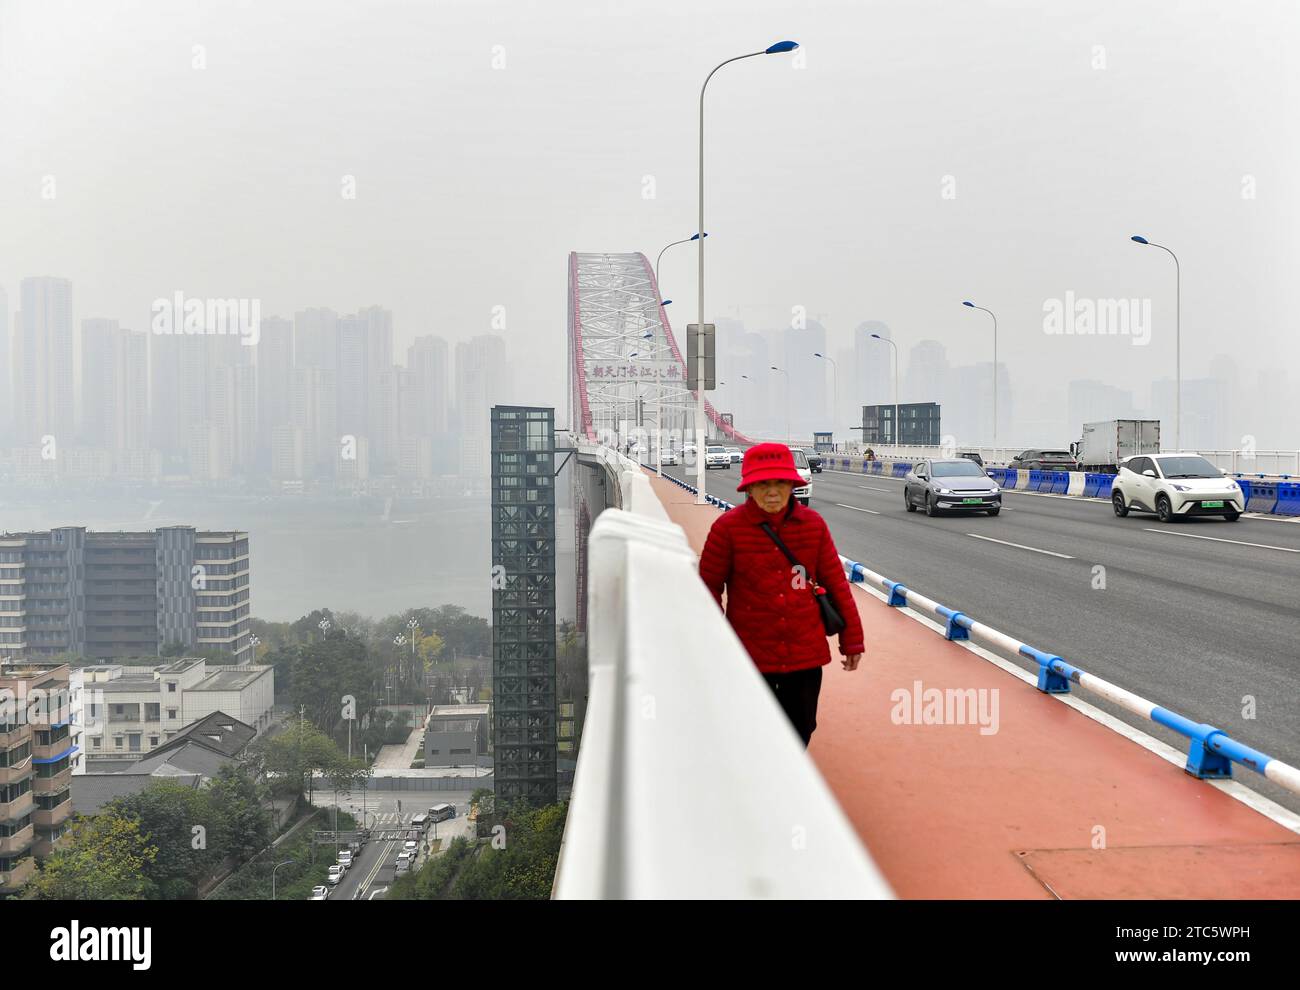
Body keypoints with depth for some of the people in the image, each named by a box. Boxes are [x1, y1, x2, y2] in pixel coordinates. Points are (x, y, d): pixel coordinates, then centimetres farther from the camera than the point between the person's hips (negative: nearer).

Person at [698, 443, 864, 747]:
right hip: (751, 653, -2)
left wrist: (851, 638, 8)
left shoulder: (813, 524, -1)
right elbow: (709, 587, -1)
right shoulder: (728, 527, -9)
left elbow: (835, 582, 6)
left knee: (801, 728, 14)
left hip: (806, 652, 2)